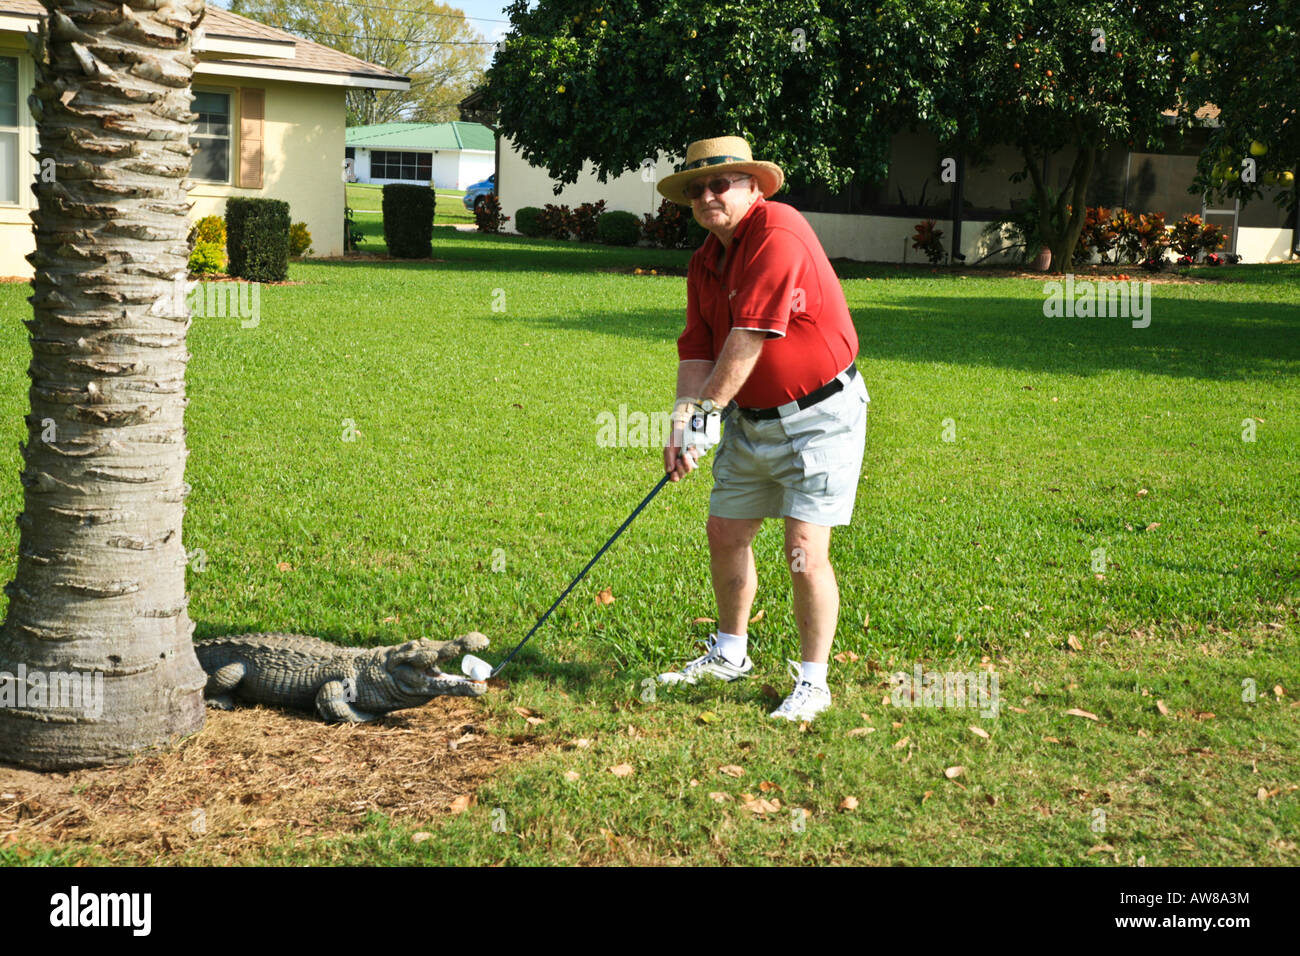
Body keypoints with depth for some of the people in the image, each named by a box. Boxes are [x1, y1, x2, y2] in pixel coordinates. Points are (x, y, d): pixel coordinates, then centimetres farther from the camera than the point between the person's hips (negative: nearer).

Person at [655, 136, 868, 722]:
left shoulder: (779, 233, -20)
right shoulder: (704, 261, 7)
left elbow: (750, 337, -24)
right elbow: (697, 350, 5)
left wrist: (708, 411, -19)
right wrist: (682, 425, -9)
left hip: (820, 415, -8)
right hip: (752, 419, 8)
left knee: (805, 549, -11)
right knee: (726, 532, 13)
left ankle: (813, 682, 3)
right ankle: (730, 654, 33)